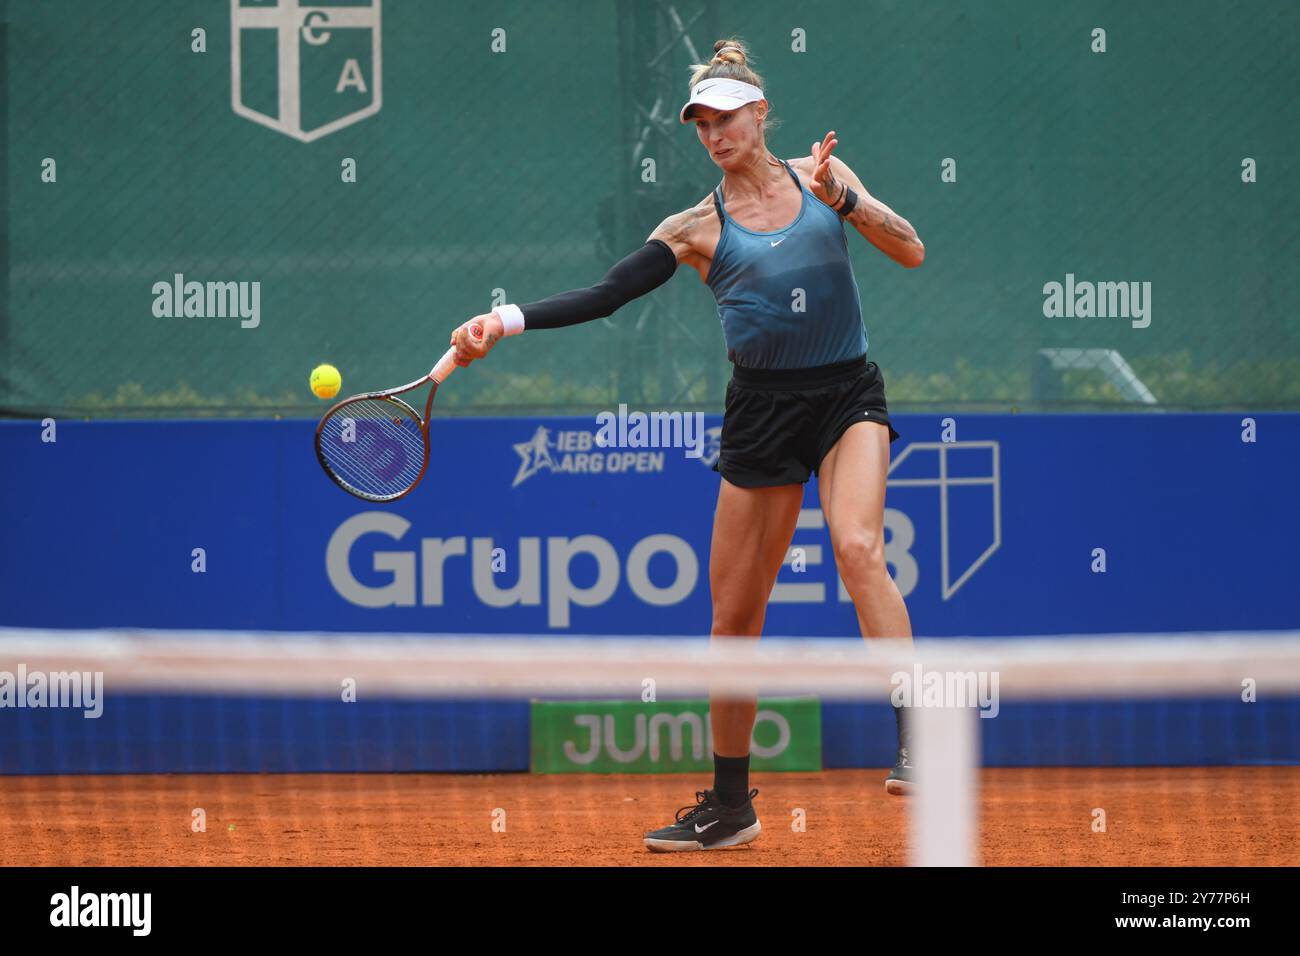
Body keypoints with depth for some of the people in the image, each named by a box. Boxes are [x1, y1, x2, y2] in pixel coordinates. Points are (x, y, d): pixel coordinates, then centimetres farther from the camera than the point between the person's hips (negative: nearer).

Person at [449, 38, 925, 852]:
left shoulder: (820, 175, 4)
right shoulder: (699, 228, 0)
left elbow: (912, 251, -2)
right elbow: (605, 296, -8)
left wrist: (845, 201, -17)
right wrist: (508, 321, -21)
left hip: (848, 398, -1)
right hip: (762, 412, 1)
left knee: (858, 546, -29)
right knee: (734, 613, 3)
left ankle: (918, 743, -30)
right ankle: (730, 806, 17)